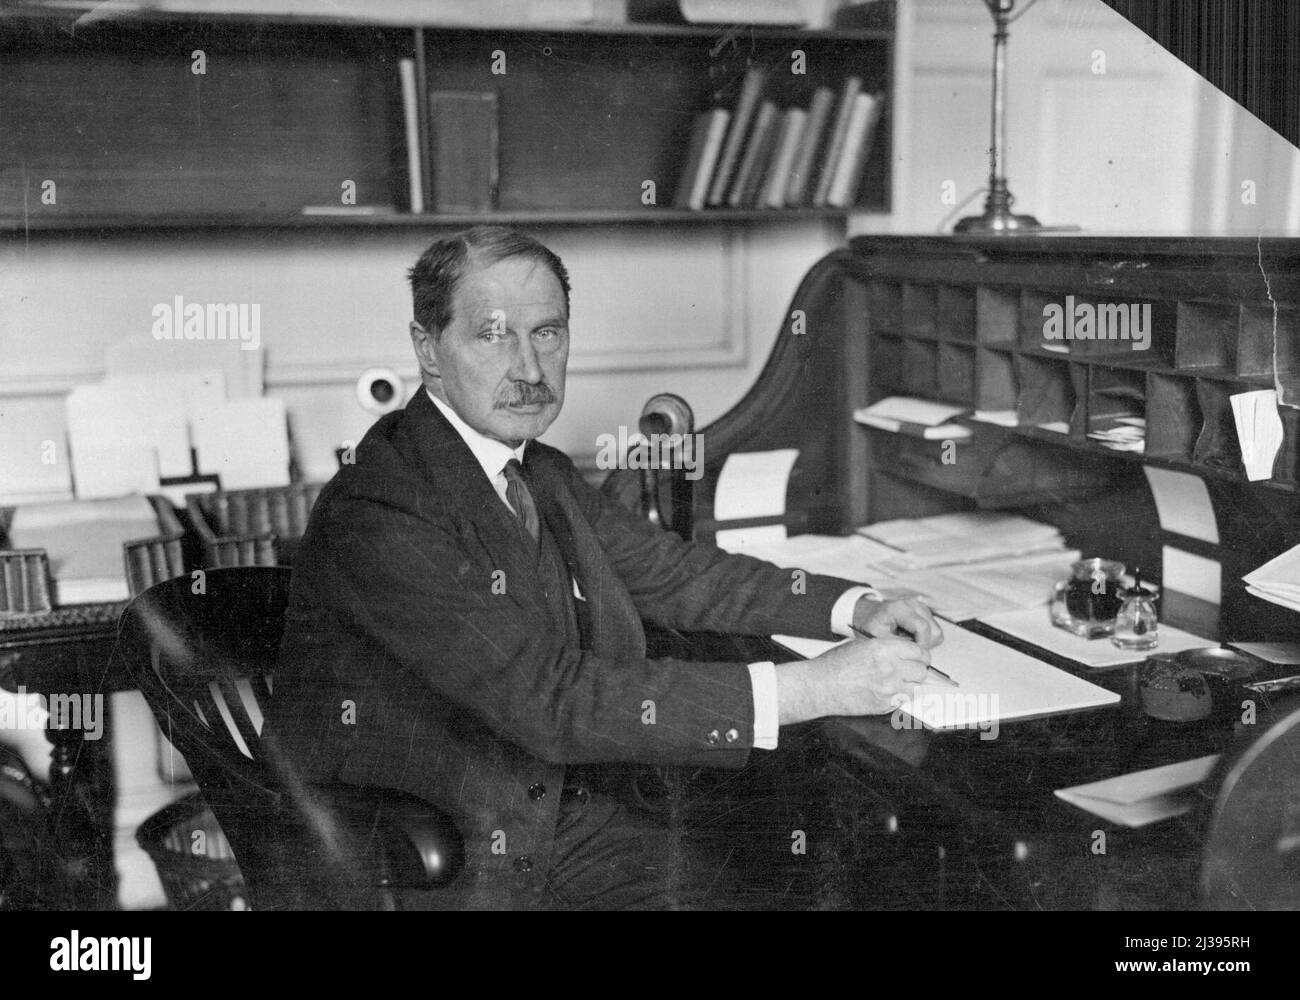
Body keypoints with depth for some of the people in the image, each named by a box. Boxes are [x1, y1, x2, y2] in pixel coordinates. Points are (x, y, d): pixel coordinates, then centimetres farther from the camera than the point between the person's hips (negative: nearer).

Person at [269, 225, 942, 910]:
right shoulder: (374, 513, -23)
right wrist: (809, 690, -28)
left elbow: (672, 571, 13)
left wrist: (856, 607, 0)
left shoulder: (542, 475, 6)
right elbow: (552, 701, -27)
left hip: (555, 820, 7)